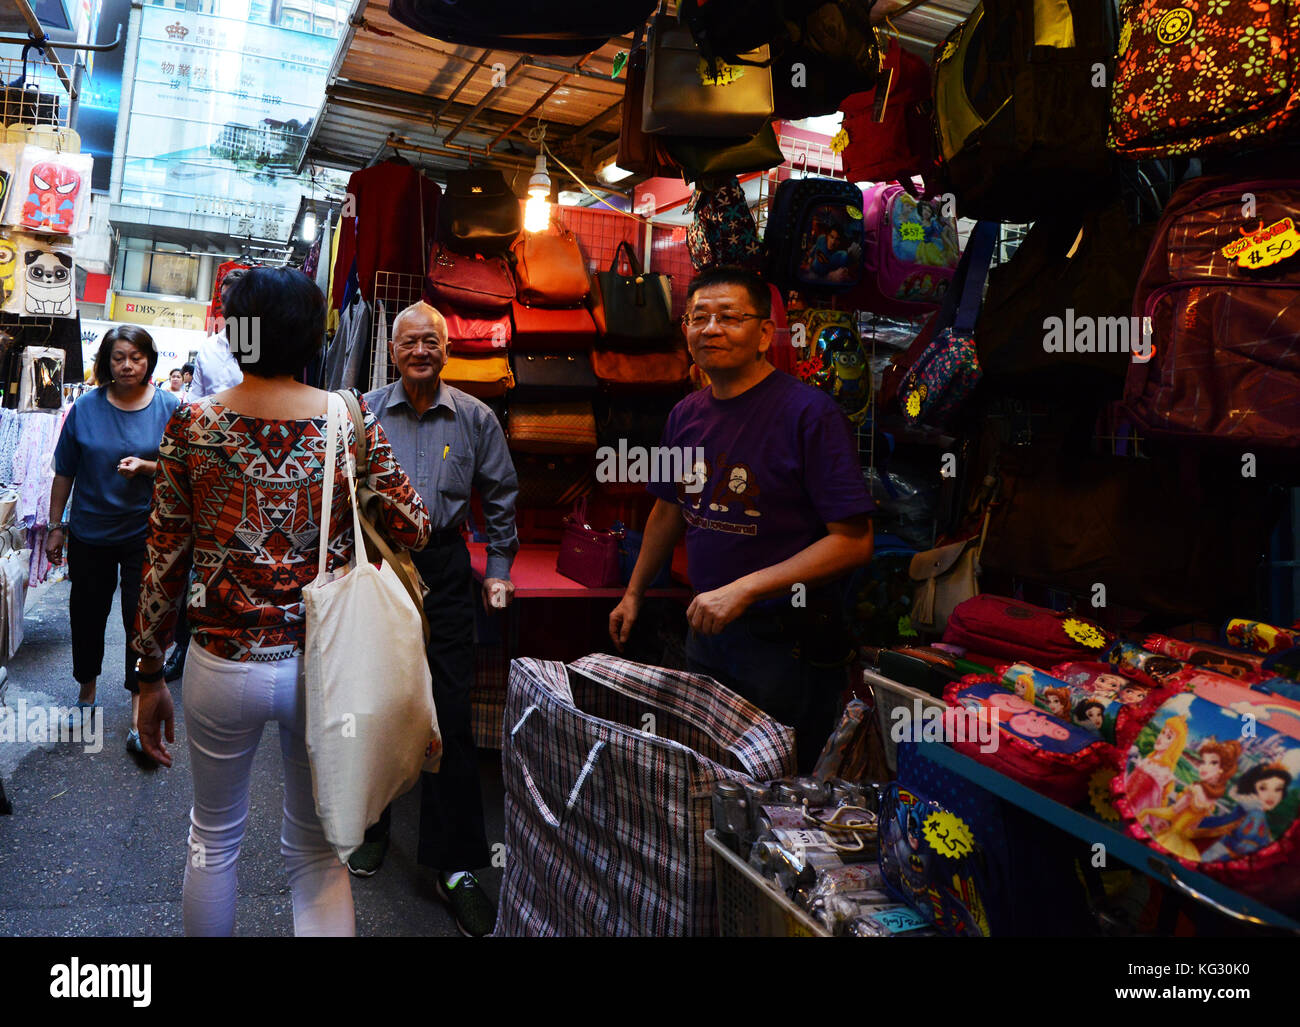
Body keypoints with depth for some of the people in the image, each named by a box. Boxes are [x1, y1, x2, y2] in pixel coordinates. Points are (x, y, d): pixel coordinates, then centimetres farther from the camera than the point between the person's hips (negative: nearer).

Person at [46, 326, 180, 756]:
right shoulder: (86, 407, -2)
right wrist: (55, 526, 6)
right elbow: (64, 473, 5)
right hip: (90, 532, 2)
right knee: (87, 613, 16)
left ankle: (138, 718, 7)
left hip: (144, 533, -2)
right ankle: (87, 693, 38)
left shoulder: (169, 407, -5)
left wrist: (146, 466, -21)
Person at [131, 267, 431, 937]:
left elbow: (164, 559, -2)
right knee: (317, 852, 16)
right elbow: (413, 530, -5)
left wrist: (150, 673, 7)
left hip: (222, 666, 1)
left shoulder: (191, 424, -5)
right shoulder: (352, 424, -7)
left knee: (214, 835, 24)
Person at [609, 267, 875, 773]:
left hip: (787, 641, -6)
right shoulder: (686, 414, 5)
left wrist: (744, 589, -25)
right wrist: (633, 593, 23)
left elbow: (853, 541, -21)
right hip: (706, 631, 7)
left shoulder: (810, 413, -17)